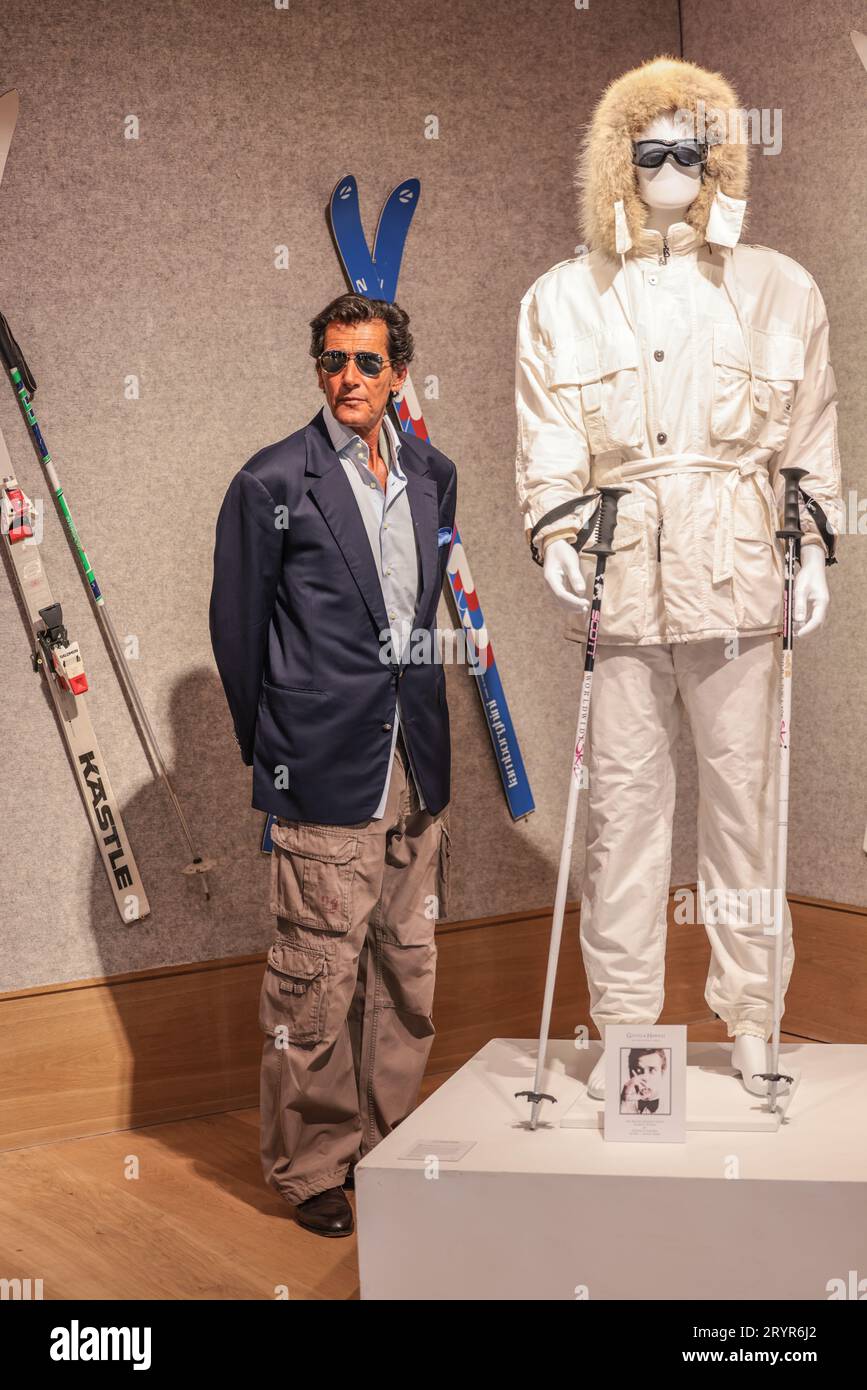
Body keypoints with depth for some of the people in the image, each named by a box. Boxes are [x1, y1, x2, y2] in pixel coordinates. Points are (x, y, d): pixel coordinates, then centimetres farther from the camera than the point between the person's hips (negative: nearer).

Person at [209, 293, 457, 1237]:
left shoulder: (434, 476, 10)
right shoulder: (271, 484, -6)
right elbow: (238, 628, -1)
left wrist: (418, 717, 16)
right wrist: (275, 752, 4)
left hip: (417, 770, 6)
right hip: (325, 775, -5)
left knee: (409, 967, 12)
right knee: (316, 978, -1)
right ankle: (310, 1168, 12)